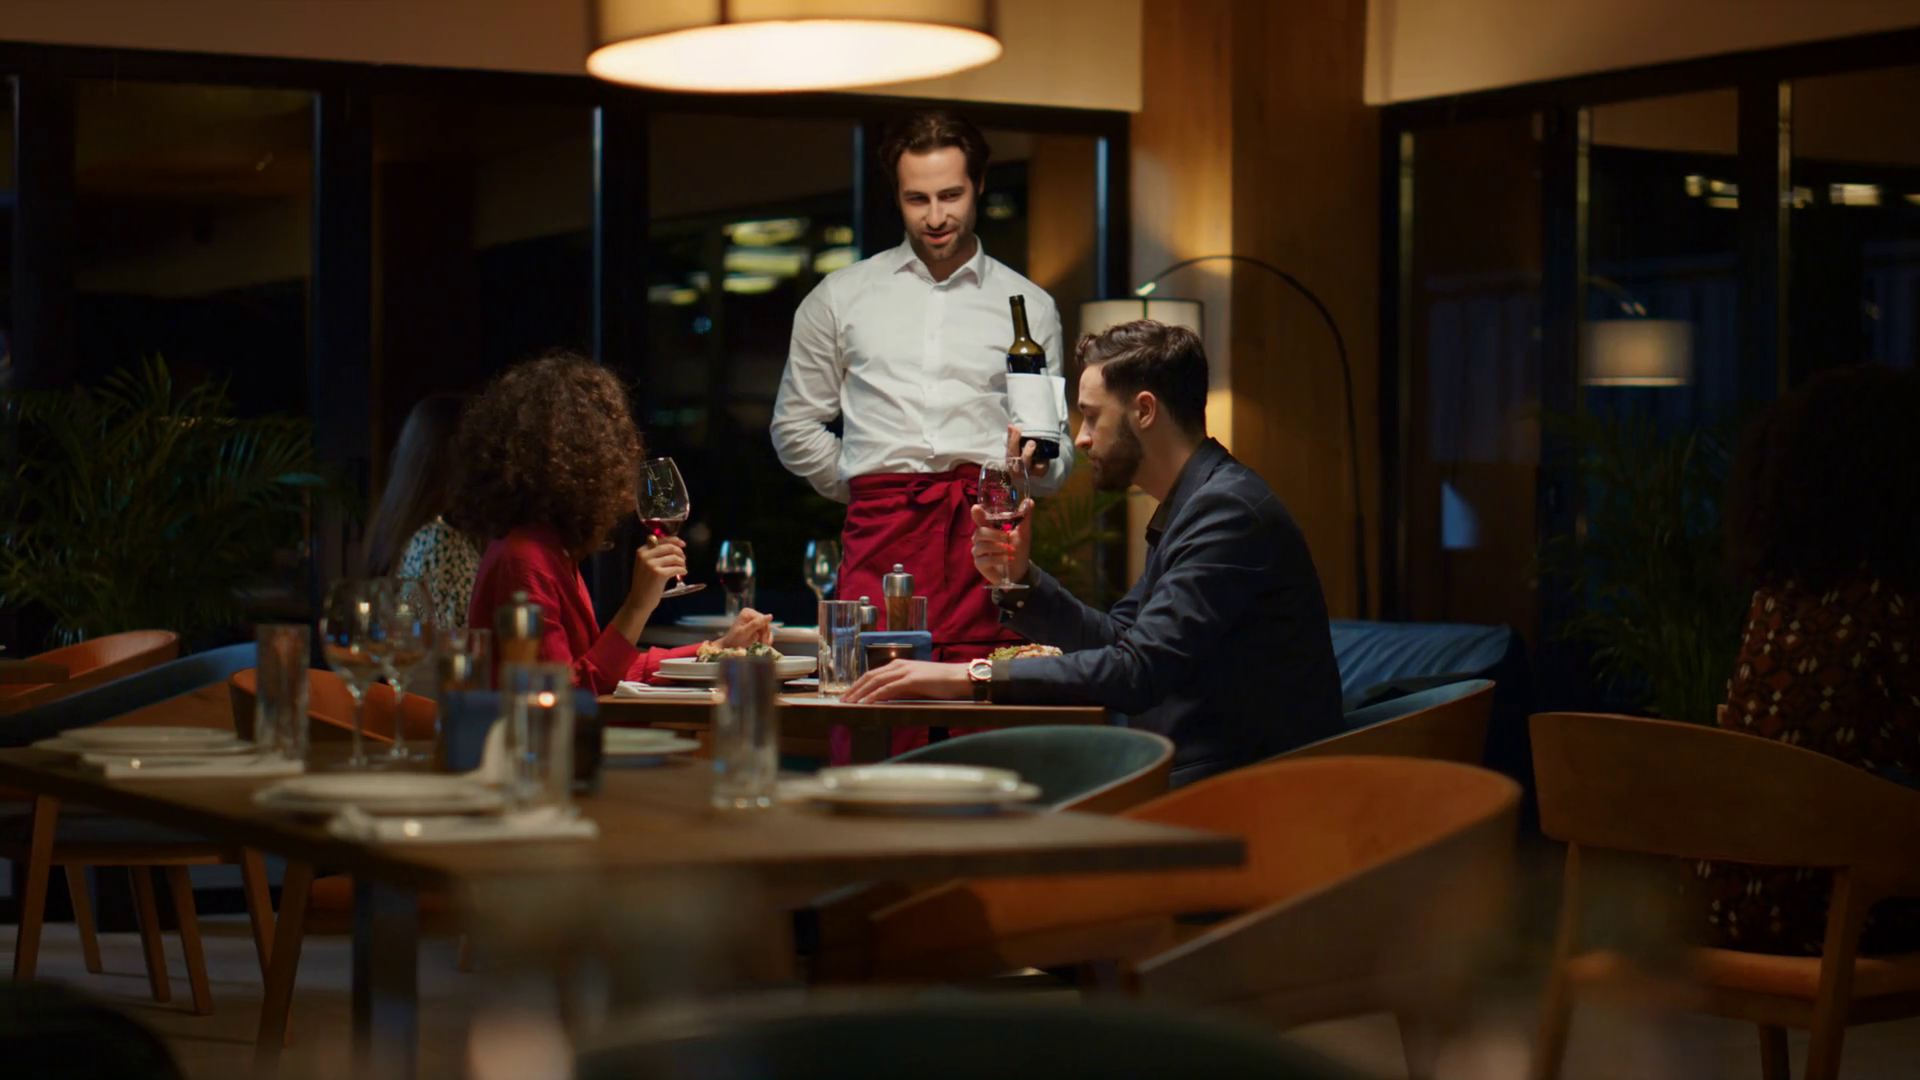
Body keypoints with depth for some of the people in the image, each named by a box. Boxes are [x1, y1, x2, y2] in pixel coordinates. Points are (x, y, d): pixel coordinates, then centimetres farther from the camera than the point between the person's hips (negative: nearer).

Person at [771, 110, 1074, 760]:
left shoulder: (1028, 307, 16)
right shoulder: (841, 298, 17)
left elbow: (1058, 444, 16)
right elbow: (794, 426, 22)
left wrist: (1037, 464, -5)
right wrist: (863, 488, 12)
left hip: (985, 531, 0)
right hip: (881, 533, 0)